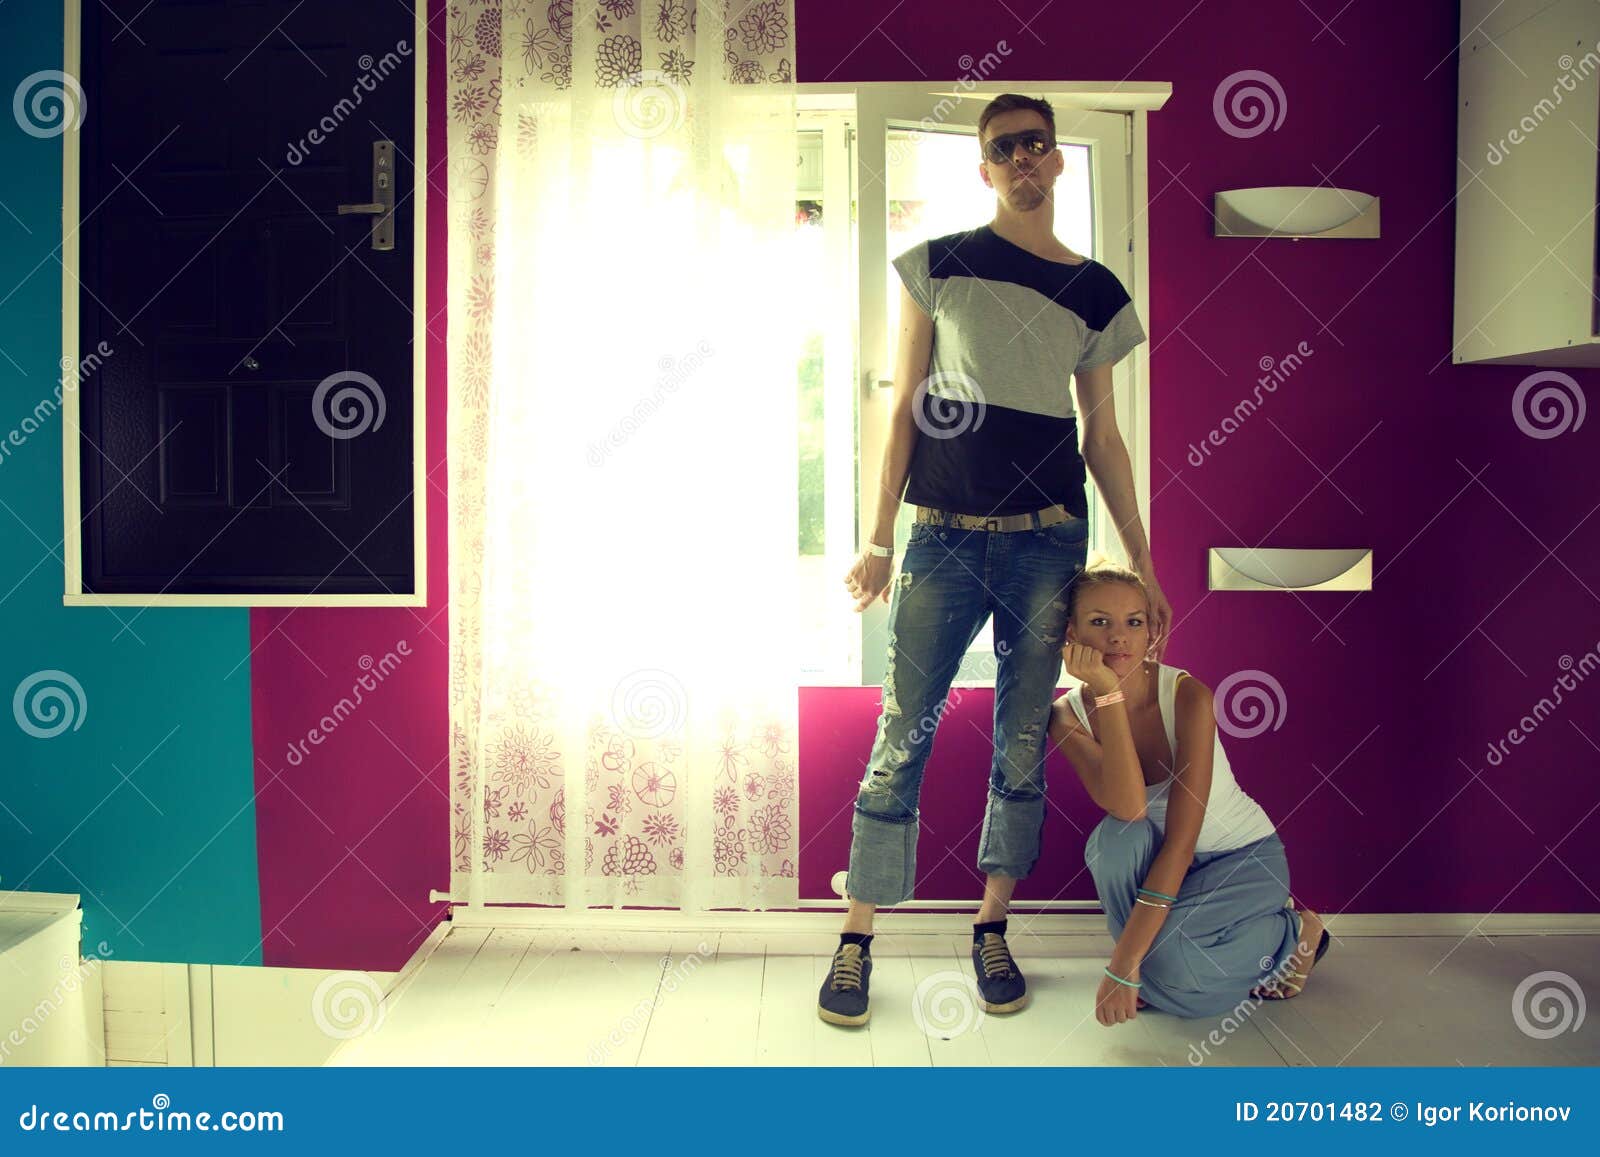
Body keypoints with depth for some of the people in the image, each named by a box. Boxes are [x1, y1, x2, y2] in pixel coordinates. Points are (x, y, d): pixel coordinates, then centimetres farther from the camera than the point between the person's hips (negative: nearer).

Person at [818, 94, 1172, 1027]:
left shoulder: (1095, 293, 11)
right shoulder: (939, 265, 7)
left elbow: (1103, 435, 14)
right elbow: (905, 407, 4)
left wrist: (1142, 562, 10)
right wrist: (879, 538, -3)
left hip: (1047, 538, 2)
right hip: (946, 533, -2)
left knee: (1023, 742, 5)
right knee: (903, 734, -3)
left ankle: (992, 932, 21)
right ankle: (857, 941, 9)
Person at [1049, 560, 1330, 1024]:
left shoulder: (1187, 695, -25)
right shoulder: (1068, 716, -15)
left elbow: (1181, 840, -31)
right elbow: (1128, 807, -33)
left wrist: (1122, 965, -34)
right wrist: (1107, 693, -36)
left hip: (1246, 857, -2)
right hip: (1164, 863, 2)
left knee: (1168, 964, -29)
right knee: (1116, 837, -32)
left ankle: (1293, 933, 2)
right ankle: (1150, 963, -6)